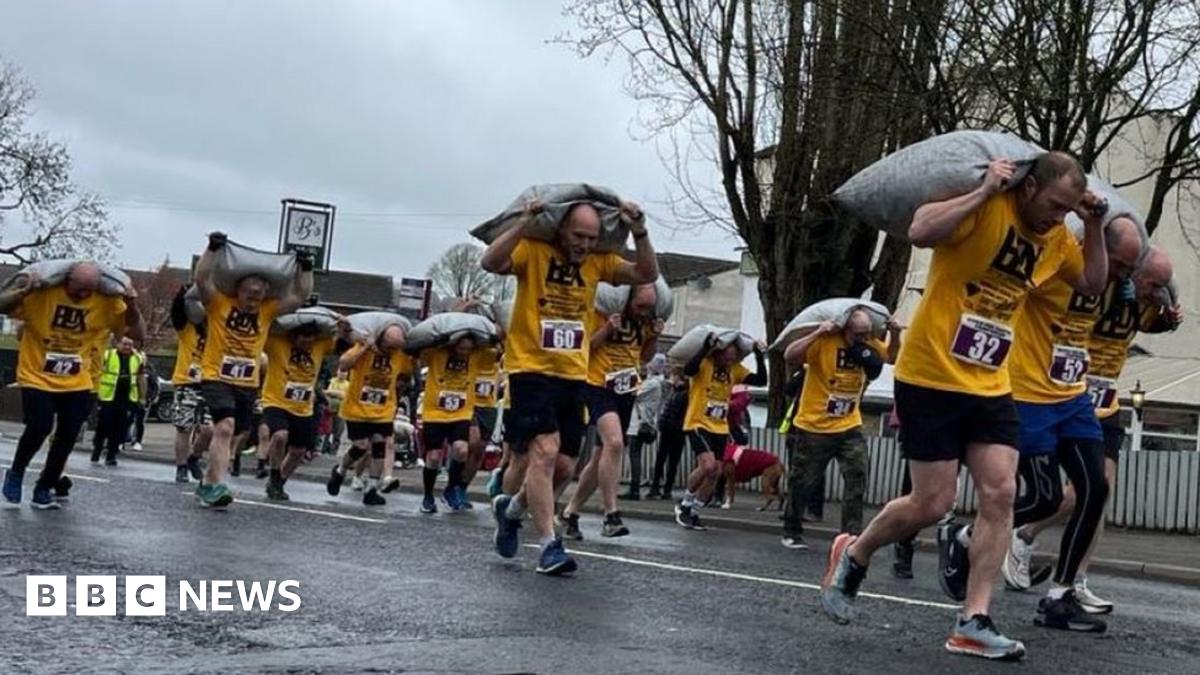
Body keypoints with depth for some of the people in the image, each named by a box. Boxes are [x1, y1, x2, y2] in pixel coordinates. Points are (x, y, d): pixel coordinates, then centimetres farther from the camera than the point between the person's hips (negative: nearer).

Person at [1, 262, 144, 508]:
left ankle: (44, 488, 22)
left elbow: (137, 334, -5)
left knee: (67, 436, 1)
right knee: (39, 427, -16)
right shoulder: (41, 292, -16)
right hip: (37, 378, -3)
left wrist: (132, 305, -22)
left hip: (77, 384, 3)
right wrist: (23, 291, -32)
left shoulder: (107, 303, -8)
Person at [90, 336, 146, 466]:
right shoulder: (107, 355, -4)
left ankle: (111, 455, 12)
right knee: (103, 427, 0)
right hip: (108, 398, -3)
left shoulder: (138, 359, 8)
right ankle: (96, 452, 16)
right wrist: (95, 392, -6)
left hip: (127, 400, 3)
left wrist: (142, 398, 13)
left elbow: (141, 378, 15)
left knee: (120, 430, 3)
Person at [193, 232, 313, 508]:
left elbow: (300, 297, 4)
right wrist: (213, 249, -24)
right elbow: (202, 279, -19)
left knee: (230, 435, 13)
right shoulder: (219, 303, -6)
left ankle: (208, 486, 26)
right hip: (217, 378, -5)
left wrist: (305, 268, -3)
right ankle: (217, 486, -25)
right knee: (225, 427, -23)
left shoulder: (268, 310, 4)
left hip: (248, 384, 5)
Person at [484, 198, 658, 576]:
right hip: (531, 370, -6)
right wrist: (524, 225, -32)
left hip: (573, 375, 6)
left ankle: (511, 508, 36)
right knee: (544, 451, -18)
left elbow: (646, 274, -1)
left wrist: (639, 233, -13)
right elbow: (490, 263, -25)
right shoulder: (533, 251, -9)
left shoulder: (598, 262, 6)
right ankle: (549, 547, -14)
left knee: (563, 466, 8)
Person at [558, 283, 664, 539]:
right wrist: (607, 330, -24)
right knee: (614, 442, -27)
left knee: (601, 457, 9)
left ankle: (570, 512, 23)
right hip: (598, 386, -7)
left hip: (626, 392, 7)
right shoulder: (600, 312, -11)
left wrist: (654, 336, -1)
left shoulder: (645, 321, 7)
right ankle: (611, 516, -23)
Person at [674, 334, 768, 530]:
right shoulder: (704, 364, -13)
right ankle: (685, 503, -1)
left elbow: (761, 381, -3)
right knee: (708, 465, -23)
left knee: (714, 473, 6)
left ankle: (692, 511, 22)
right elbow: (688, 370, -35)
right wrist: (706, 347, -37)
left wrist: (759, 357, -13)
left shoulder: (736, 370, 3)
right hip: (698, 424, -6)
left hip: (721, 428, 7)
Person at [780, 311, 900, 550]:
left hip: (850, 427, 4)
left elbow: (892, 357, 14)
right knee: (803, 483, 7)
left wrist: (895, 335, -4)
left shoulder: (870, 344, -1)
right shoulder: (823, 342, -19)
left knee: (857, 480, -9)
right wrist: (817, 333, -36)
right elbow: (790, 356, -29)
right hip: (814, 427, -4)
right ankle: (791, 533, 24)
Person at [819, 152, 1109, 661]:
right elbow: (920, 232, -31)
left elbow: (1093, 283, 19)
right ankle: (852, 555, 24)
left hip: (991, 387, 7)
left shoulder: (1057, 238, 8)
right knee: (933, 503, -3)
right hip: (931, 378, -7)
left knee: (1001, 493, -4)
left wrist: (1094, 226, 5)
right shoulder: (983, 207, -15)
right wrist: (984, 192, -27)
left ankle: (973, 623, 0)